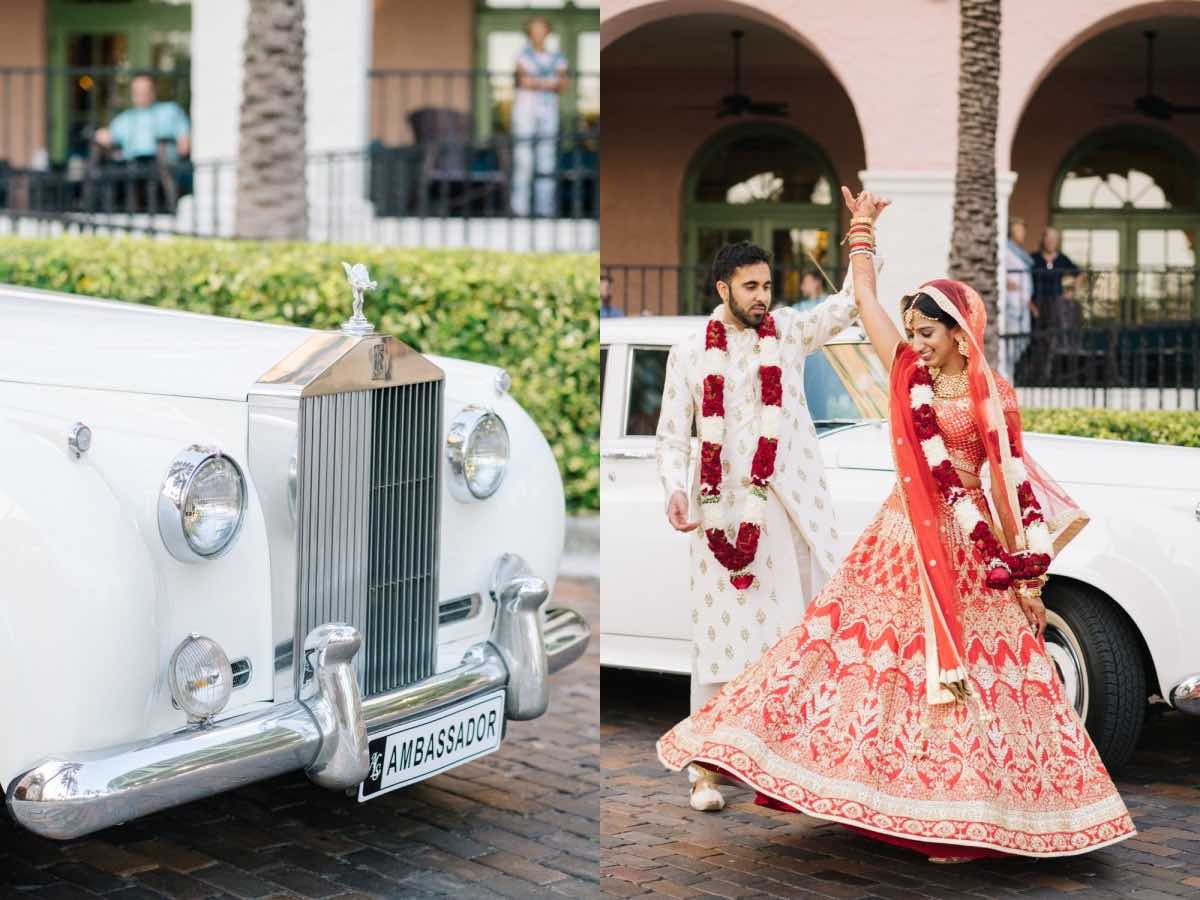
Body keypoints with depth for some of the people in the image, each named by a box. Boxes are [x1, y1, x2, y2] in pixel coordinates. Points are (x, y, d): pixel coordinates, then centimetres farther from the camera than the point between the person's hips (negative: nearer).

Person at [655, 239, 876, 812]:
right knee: (720, 631, -3)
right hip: (721, 507, -1)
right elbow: (670, 437, 6)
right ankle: (705, 769, 1)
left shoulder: (789, 332, 9)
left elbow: (849, 303, -3)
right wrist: (675, 490, -11)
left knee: (802, 629, 0)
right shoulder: (690, 353, 7)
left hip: (791, 504, 2)